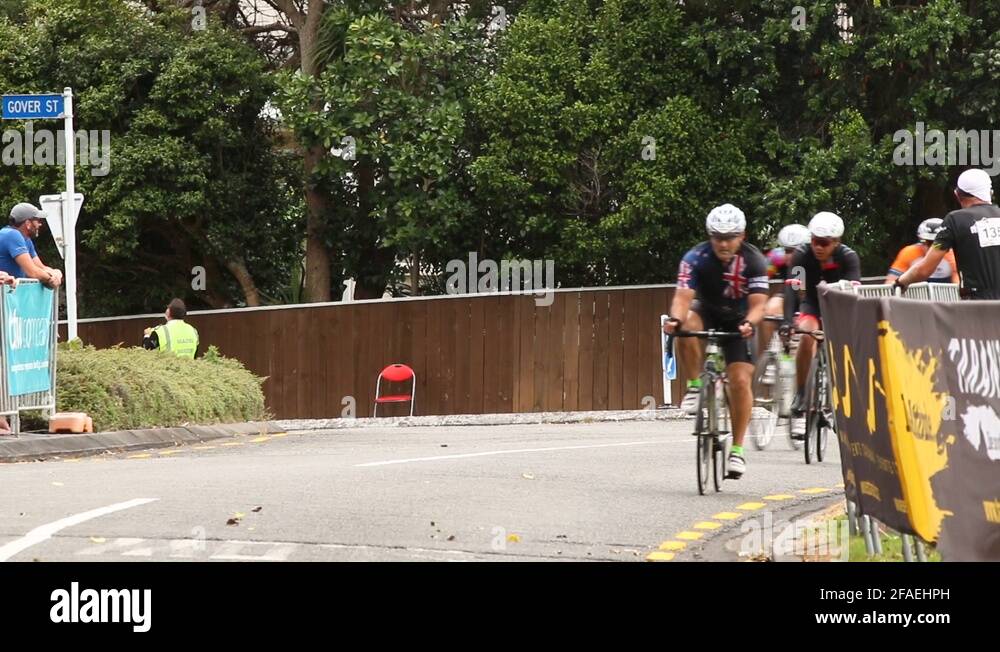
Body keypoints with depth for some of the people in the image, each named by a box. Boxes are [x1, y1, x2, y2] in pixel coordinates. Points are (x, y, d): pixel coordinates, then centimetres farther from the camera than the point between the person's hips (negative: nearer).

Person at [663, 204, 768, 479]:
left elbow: (757, 303, -29)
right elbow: (683, 296, -33)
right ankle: (694, 386, -15)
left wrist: (749, 323, -51)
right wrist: (675, 319, -55)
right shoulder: (696, 258, -24)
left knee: (740, 381, -15)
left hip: (738, 321, 0)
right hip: (706, 311, 1)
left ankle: (737, 450, -5)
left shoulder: (754, 261, -23)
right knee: (686, 328, -36)